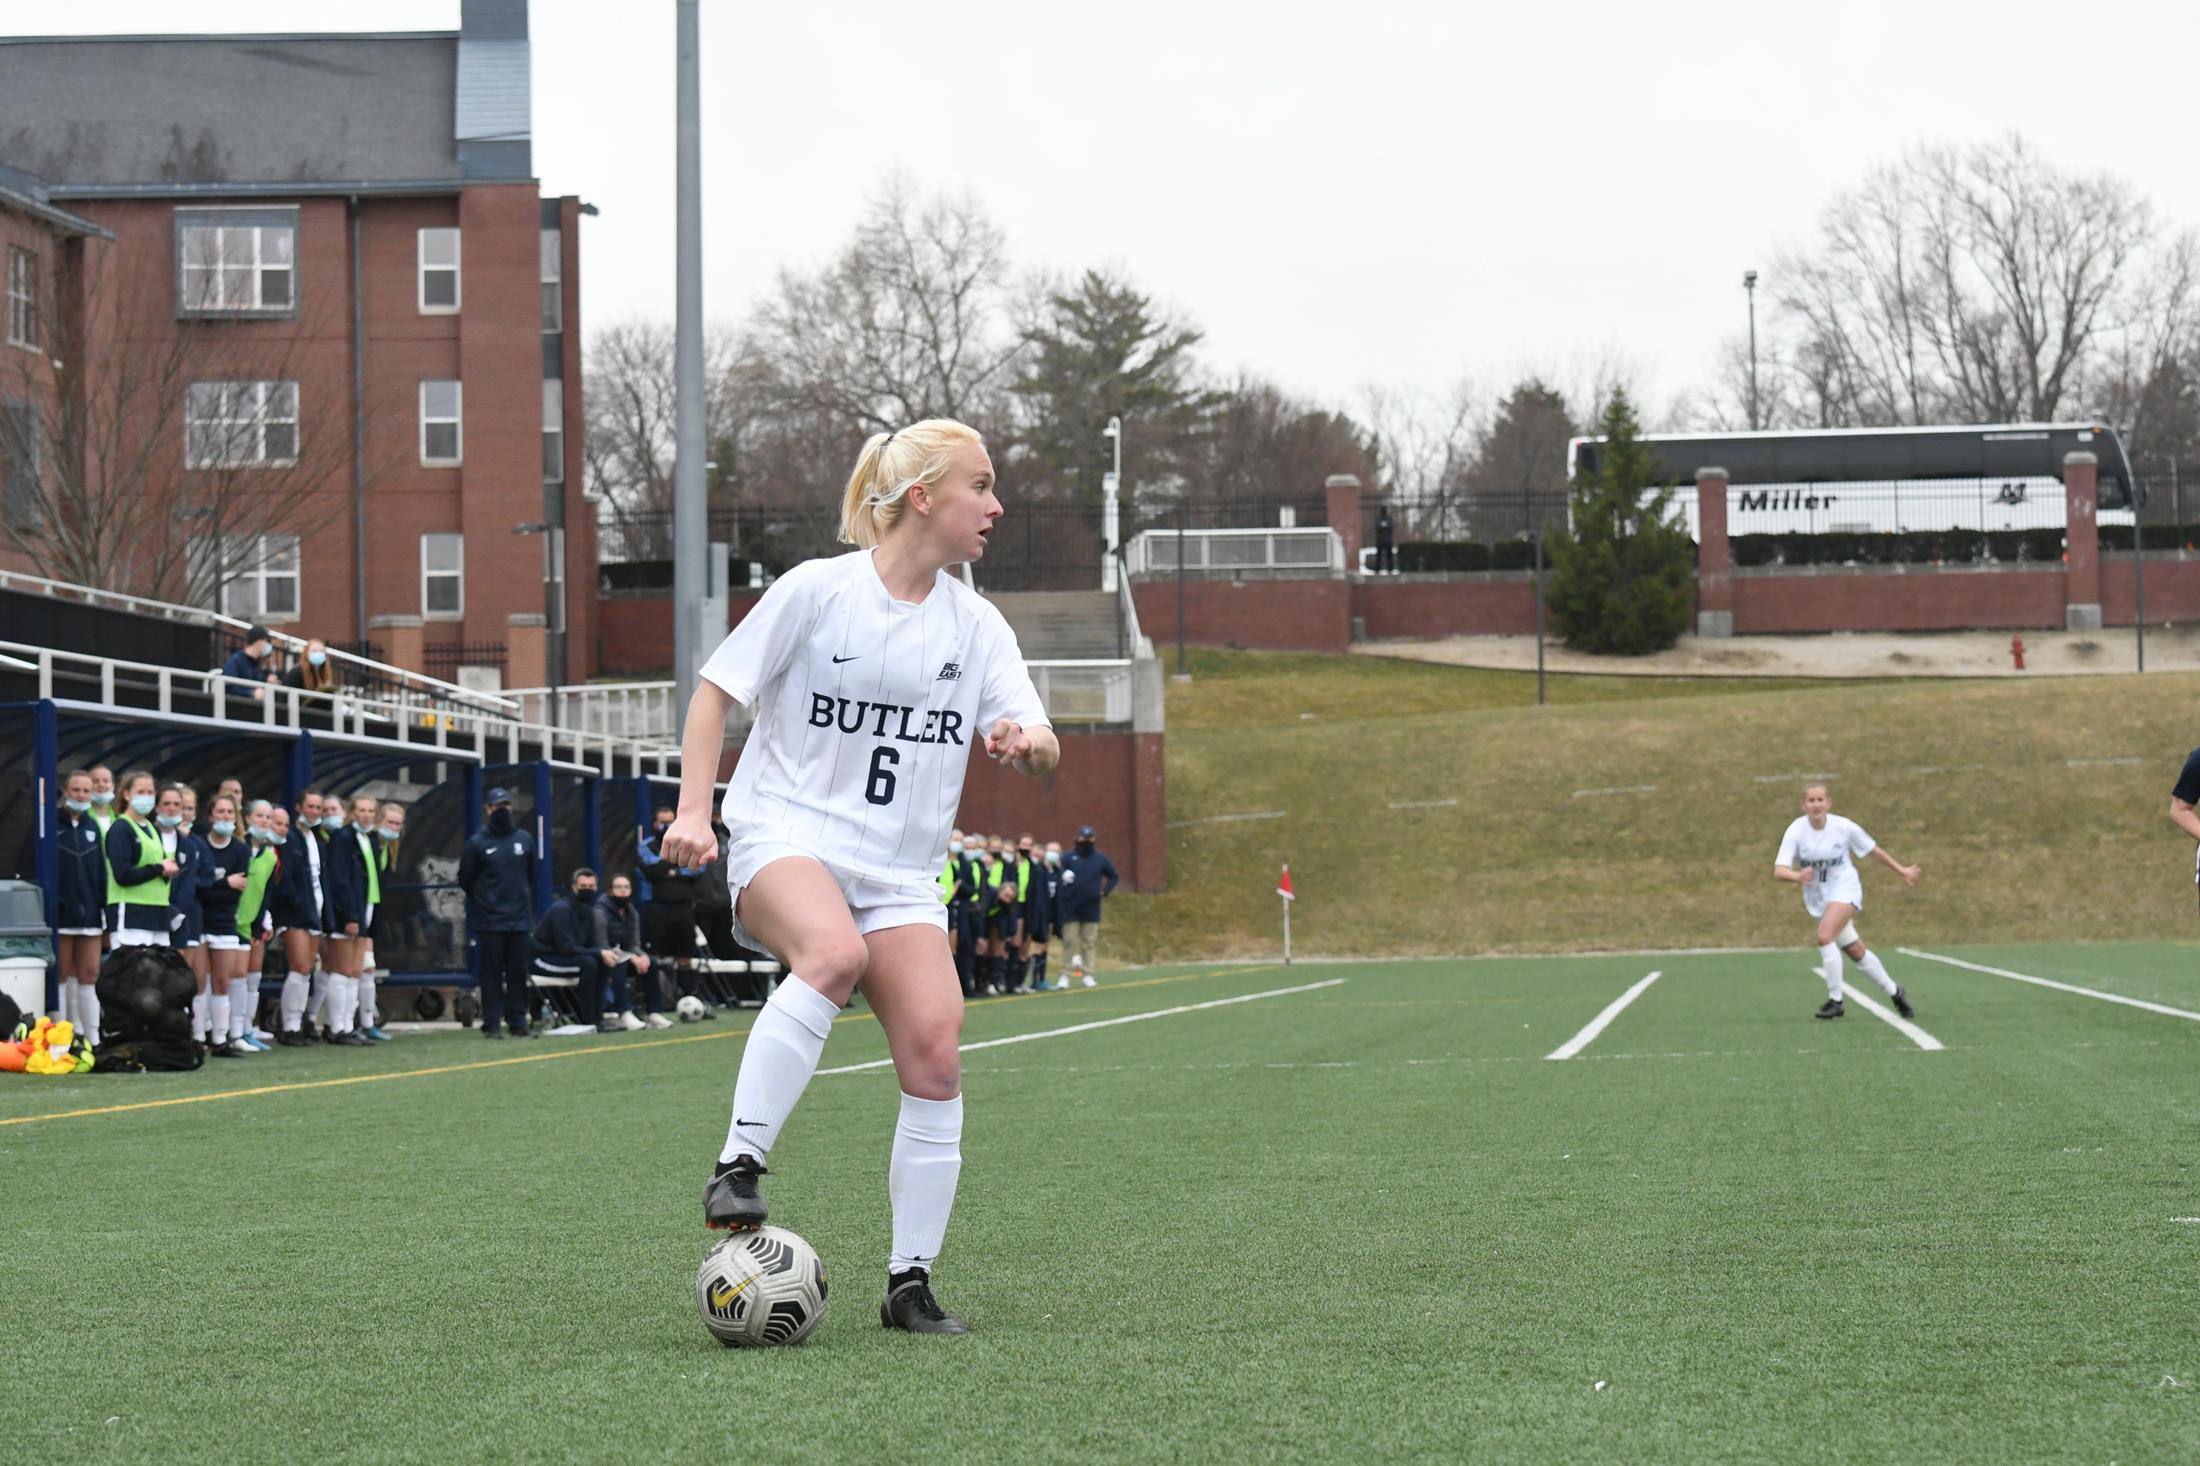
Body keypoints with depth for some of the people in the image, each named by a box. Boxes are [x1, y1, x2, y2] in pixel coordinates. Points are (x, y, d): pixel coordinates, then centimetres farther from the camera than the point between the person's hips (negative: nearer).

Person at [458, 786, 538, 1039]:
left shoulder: (525, 839, 10)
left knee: (519, 972, 4)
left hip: (520, 920, 3)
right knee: (491, 972, -3)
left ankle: (519, 1022, 10)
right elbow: (465, 879, 5)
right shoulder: (478, 843, -1)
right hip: (490, 921, -3)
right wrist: (483, 900, 7)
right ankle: (492, 1024, 0)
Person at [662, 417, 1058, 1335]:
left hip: (900, 871, 4)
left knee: (935, 1054, -13)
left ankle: (910, 1283, -2)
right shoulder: (817, 590, -3)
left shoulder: (975, 625, 9)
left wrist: (1027, 742, -19)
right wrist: (694, 809, -8)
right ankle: (738, 1165, -32)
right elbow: (715, 692, 2)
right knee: (834, 952, -38)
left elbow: (1040, 750, 5)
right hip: (786, 836, -4)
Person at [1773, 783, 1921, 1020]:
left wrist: (1901, 870, 11)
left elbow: (1874, 850, 2)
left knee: (1824, 936, -27)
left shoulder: (1844, 827, -15)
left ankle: (1835, 1001, -17)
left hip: (1845, 888, -3)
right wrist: (1797, 876, -45)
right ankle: (1893, 990, 32)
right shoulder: (1796, 831, -14)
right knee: (1856, 952, 11)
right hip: (1817, 898, 3)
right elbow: (1779, 870, -23)